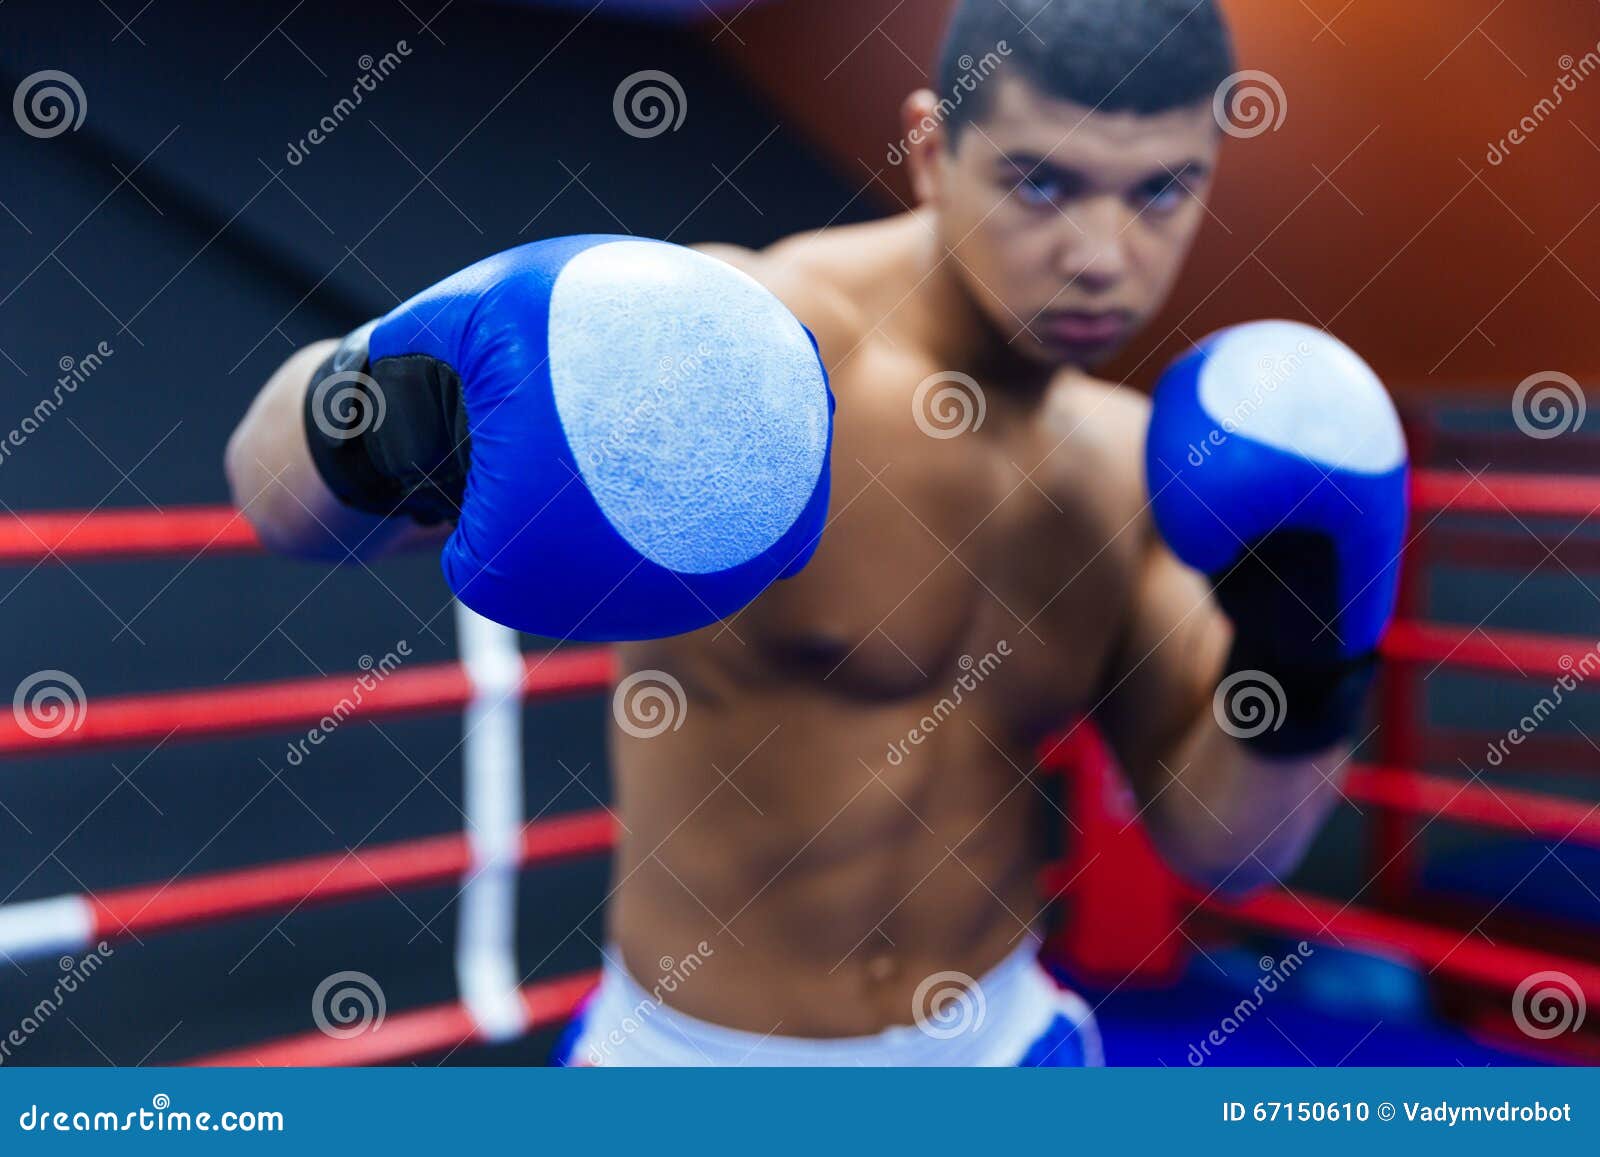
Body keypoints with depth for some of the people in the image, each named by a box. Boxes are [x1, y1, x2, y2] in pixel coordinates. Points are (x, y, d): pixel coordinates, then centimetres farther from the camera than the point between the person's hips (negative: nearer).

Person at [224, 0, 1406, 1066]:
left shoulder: (1134, 468, -6)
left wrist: (1304, 679, -18)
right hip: (692, 1052, -3)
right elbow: (282, 483, -28)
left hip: (995, 1036, 4)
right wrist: (397, 414, -49)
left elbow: (1228, 848, 0)